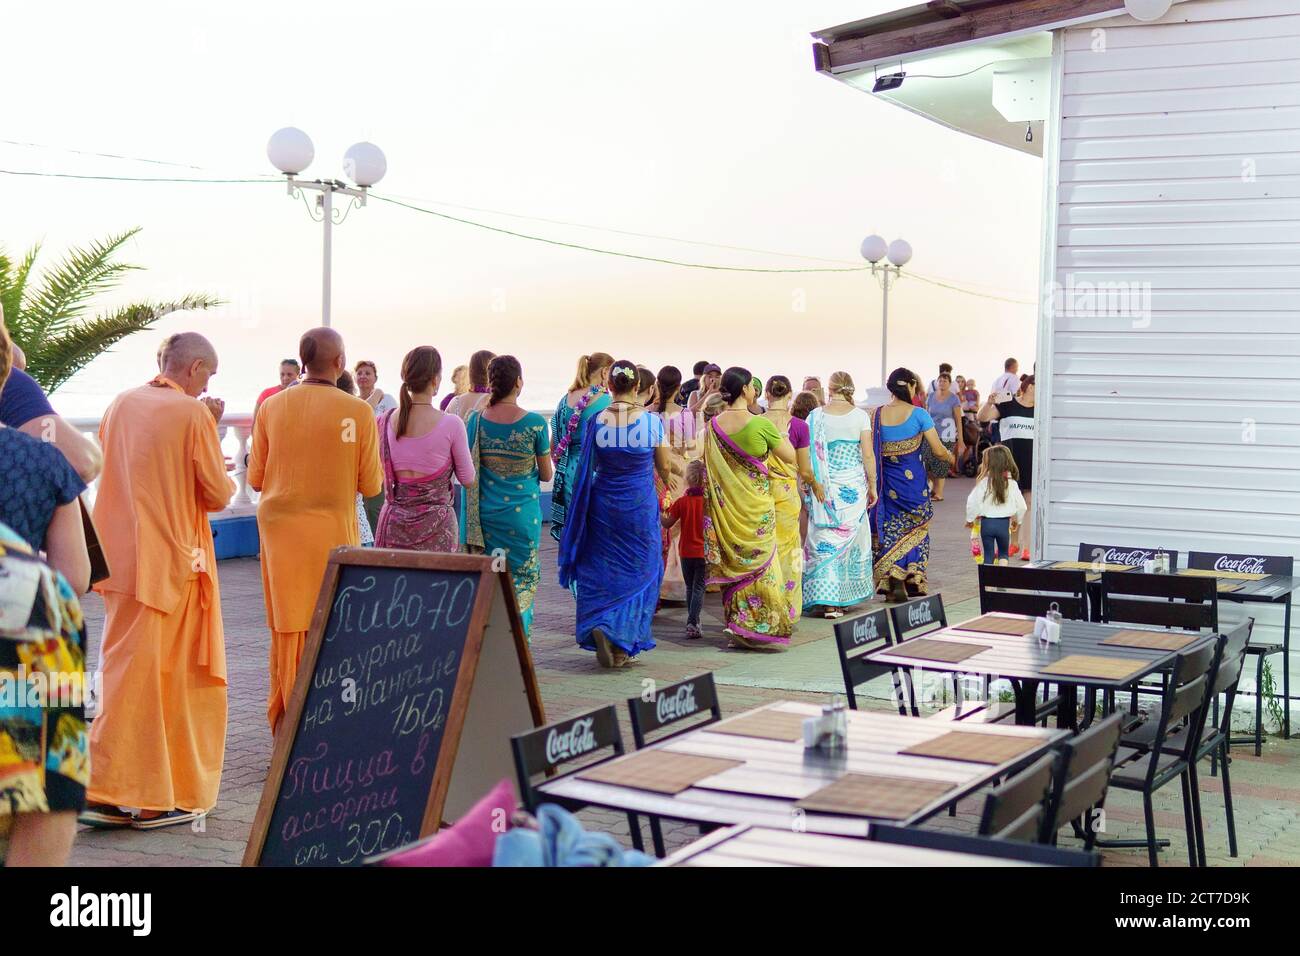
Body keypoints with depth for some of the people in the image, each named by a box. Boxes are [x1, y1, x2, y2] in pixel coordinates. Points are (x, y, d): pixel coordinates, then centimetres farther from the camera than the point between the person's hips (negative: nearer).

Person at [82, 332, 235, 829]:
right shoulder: (193, 414, -11)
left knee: (128, 668, 13)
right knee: (174, 675, 2)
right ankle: (156, 799, 6)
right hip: (171, 560, -6)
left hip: (123, 558, 6)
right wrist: (225, 473, 15)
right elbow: (217, 494, -8)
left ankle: (111, 793, 15)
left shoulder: (121, 405, 7)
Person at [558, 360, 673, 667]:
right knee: (638, 572, 8)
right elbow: (663, 467, 4)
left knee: (601, 572, 13)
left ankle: (597, 628, 0)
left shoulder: (597, 420, -6)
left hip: (604, 502, 1)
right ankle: (622, 641, -3)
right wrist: (665, 481, 26)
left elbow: (588, 466, 4)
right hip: (641, 504, -1)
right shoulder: (651, 420, -8)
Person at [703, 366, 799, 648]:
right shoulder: (761, 424, -17)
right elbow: (790, 457, -6)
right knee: (760, 562, 7)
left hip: (726, 505, 4)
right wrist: (779, 434, 8)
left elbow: (709, 469, 8)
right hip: (756, 504, -4)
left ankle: (735, 621, 17)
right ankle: (757, 625, 6)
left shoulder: (714, 425, -2)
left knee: (733, 563, 14)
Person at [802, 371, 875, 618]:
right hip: (853, 485, 0)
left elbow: (809, 454, -2)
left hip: (824, 487, 0)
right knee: (851, 537, 14)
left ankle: (828, 602, -3)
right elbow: (868, 455, -5)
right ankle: (849, 593, 23)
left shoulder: (816, 416, -2)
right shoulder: (860, 416, -3)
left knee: (825, 542, 3)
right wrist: (872, 486, 5)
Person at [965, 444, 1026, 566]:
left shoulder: (984, 482, -11)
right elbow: (1021, 505, 1)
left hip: (986, 522, -2)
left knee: (988, 555, 10)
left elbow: (972, 502, -11)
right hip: (1004, 523, 2)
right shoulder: (1011, 483, -3)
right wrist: (1017, 521, 19)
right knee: (1003, 553, 19)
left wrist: (970, 519, 6)